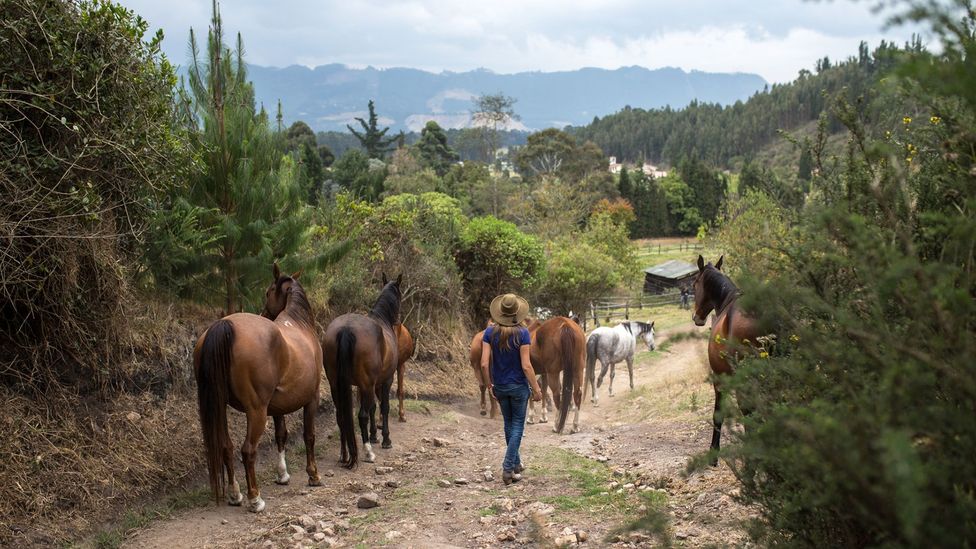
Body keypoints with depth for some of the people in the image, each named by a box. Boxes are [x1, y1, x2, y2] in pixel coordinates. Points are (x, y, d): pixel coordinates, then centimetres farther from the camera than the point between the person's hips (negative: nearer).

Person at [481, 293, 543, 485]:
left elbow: (484, 363, -10)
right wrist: (536, 388, -8)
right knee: (517, 425, 6)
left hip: (500, 386, 4)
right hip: (518, 386, -4)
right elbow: (526, 365, -18)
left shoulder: (490, 332, -8)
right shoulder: (522, 333, -16)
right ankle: (508, 468, -2)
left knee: (509, 424, 20)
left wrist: (489, 384, 5)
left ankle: (516, 464, 32)